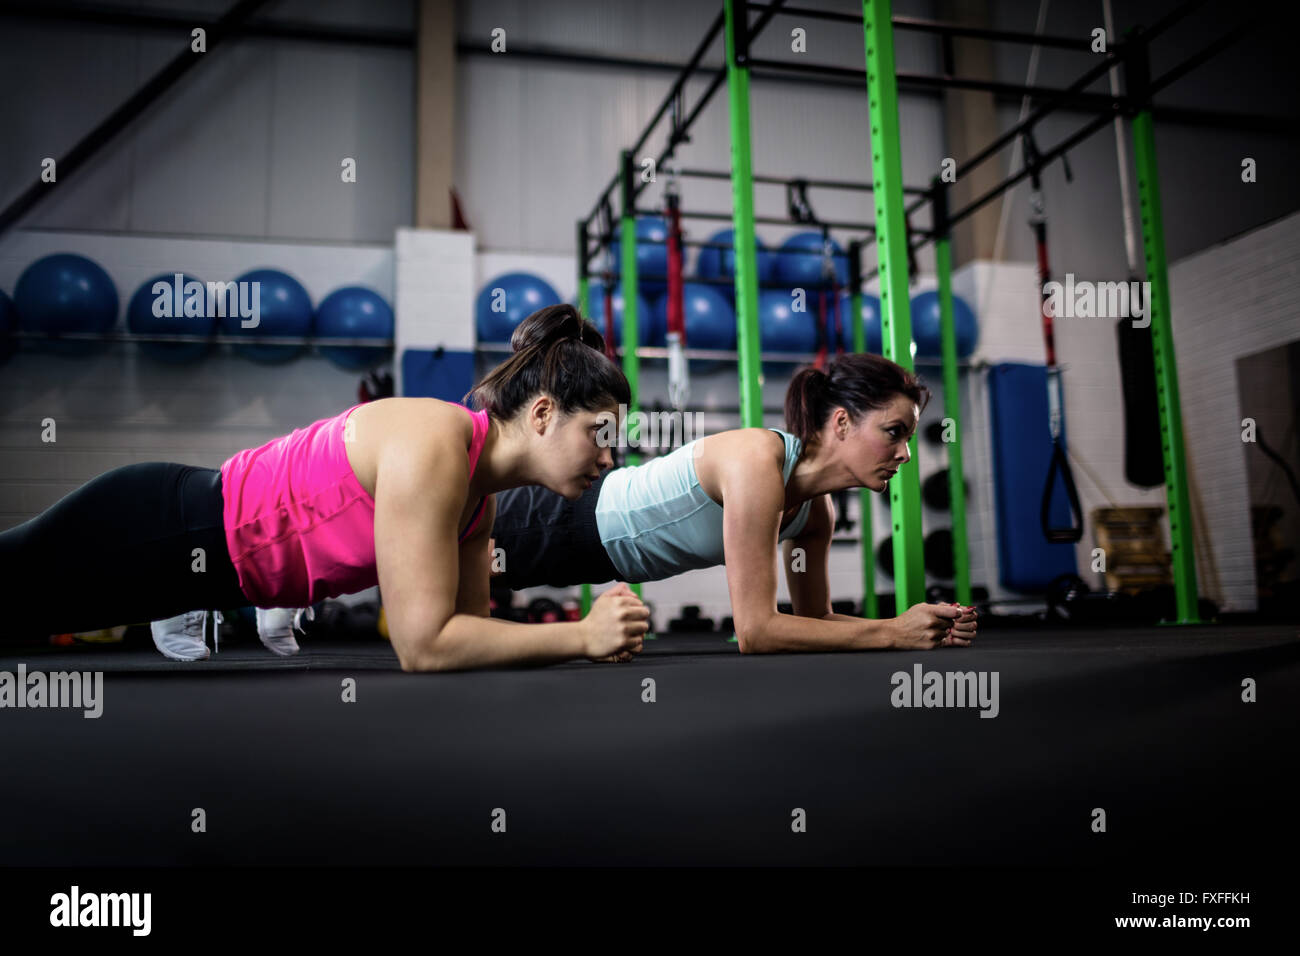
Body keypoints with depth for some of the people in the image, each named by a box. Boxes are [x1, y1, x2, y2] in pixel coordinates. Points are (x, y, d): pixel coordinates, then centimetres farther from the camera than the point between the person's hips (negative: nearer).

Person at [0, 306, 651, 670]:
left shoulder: (481, 493, -2)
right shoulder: (431, 447, -30)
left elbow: (465, 621, 2)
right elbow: (423, 646, -31)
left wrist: (590, 629, -10)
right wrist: (581, 638, -26)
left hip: (198, 551, 8)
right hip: (155, 533, -8)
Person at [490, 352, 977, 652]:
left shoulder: (817, 512, -9)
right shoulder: (757, 466, -35)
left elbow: (814, 617, 1)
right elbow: (755, 631, -36)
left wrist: (924, 627, -13)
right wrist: (893, 633, -32)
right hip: (554, 524, -7)